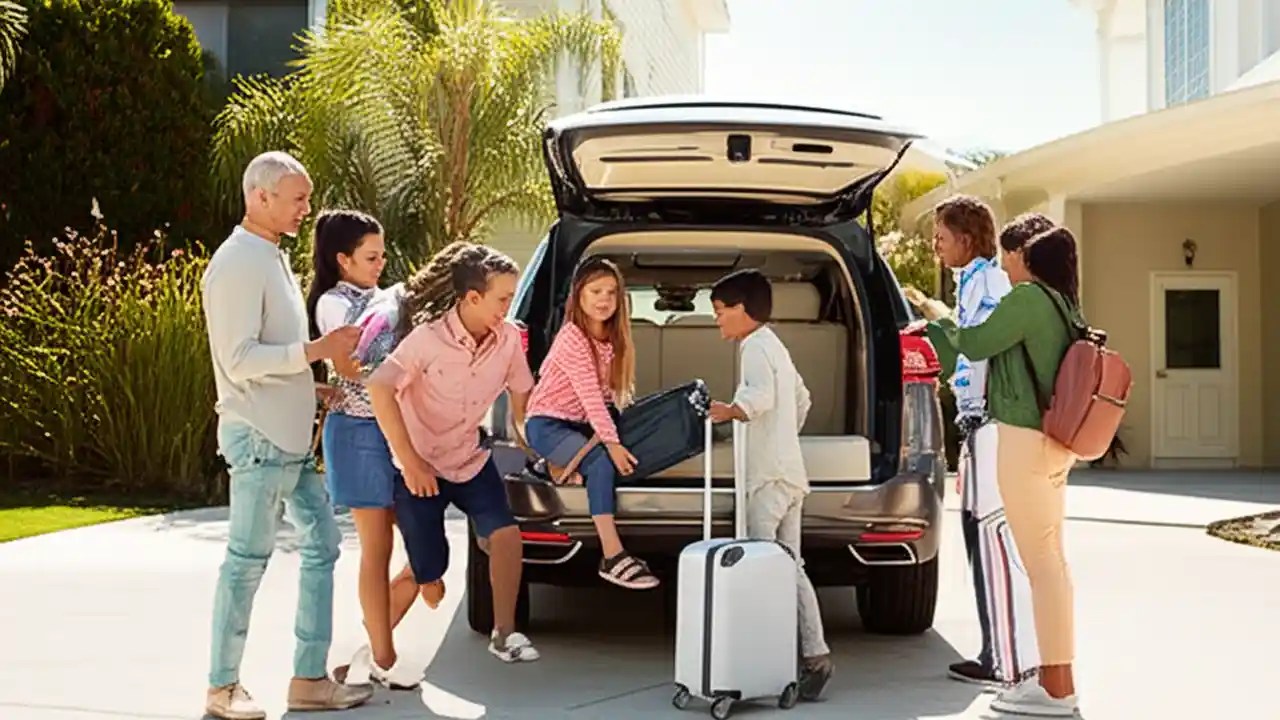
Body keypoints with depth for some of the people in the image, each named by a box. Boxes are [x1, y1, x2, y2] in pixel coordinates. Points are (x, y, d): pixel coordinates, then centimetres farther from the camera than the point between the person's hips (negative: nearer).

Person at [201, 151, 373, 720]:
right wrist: (317, 350, -21)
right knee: (248, 559, -2)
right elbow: (239, 360, -21)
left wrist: (316, 388, 15)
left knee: (321, 545, 10)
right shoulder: (237, 262, -14)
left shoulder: (273, 258, 15)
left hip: (292, 436, 10)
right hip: (259, 437, -10)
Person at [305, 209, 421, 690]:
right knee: (378, 547, -2)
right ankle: (382, 656, 8)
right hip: (359, 431, -8)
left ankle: (377, 642, 17)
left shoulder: (380, 298, 16)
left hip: (398, 427, 8)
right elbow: (351, 366, -19)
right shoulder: (333, 303, -7)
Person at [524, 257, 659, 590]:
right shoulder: (572, 337, -18)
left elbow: (607, 393, -3)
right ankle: (613, 558, -38)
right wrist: (610, 442, -35)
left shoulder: (611, 339, 5)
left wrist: (619, 431, -21)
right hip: (548, 425, -8)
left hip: (580, 424, 8)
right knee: (602, 461, -32)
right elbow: (589, 394, -28)